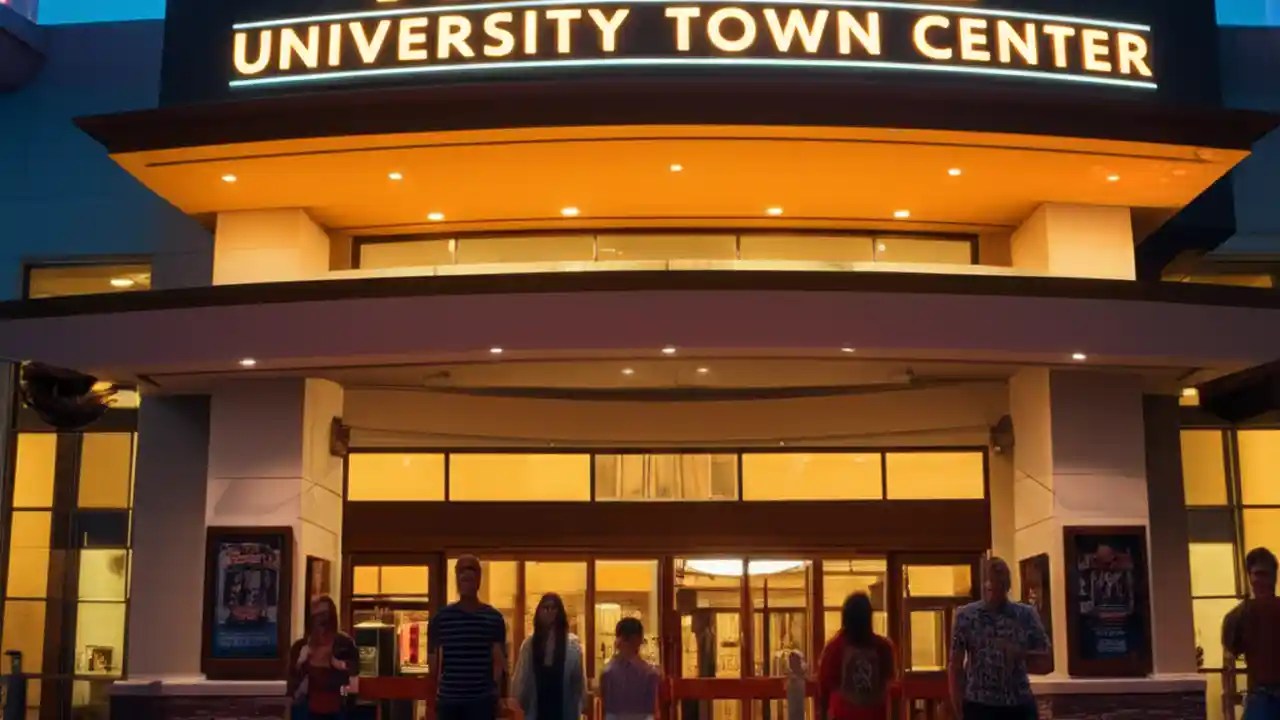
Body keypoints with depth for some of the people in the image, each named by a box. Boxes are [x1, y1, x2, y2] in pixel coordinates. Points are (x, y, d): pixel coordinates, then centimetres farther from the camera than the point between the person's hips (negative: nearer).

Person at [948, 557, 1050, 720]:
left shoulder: (1026, 615, 3)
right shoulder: (965, 616, 0)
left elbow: (1044, 662, 5)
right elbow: (956, 667, 1)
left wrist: (1019, 654, -13)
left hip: (1019, 706, 1)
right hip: (978, 706, -1)